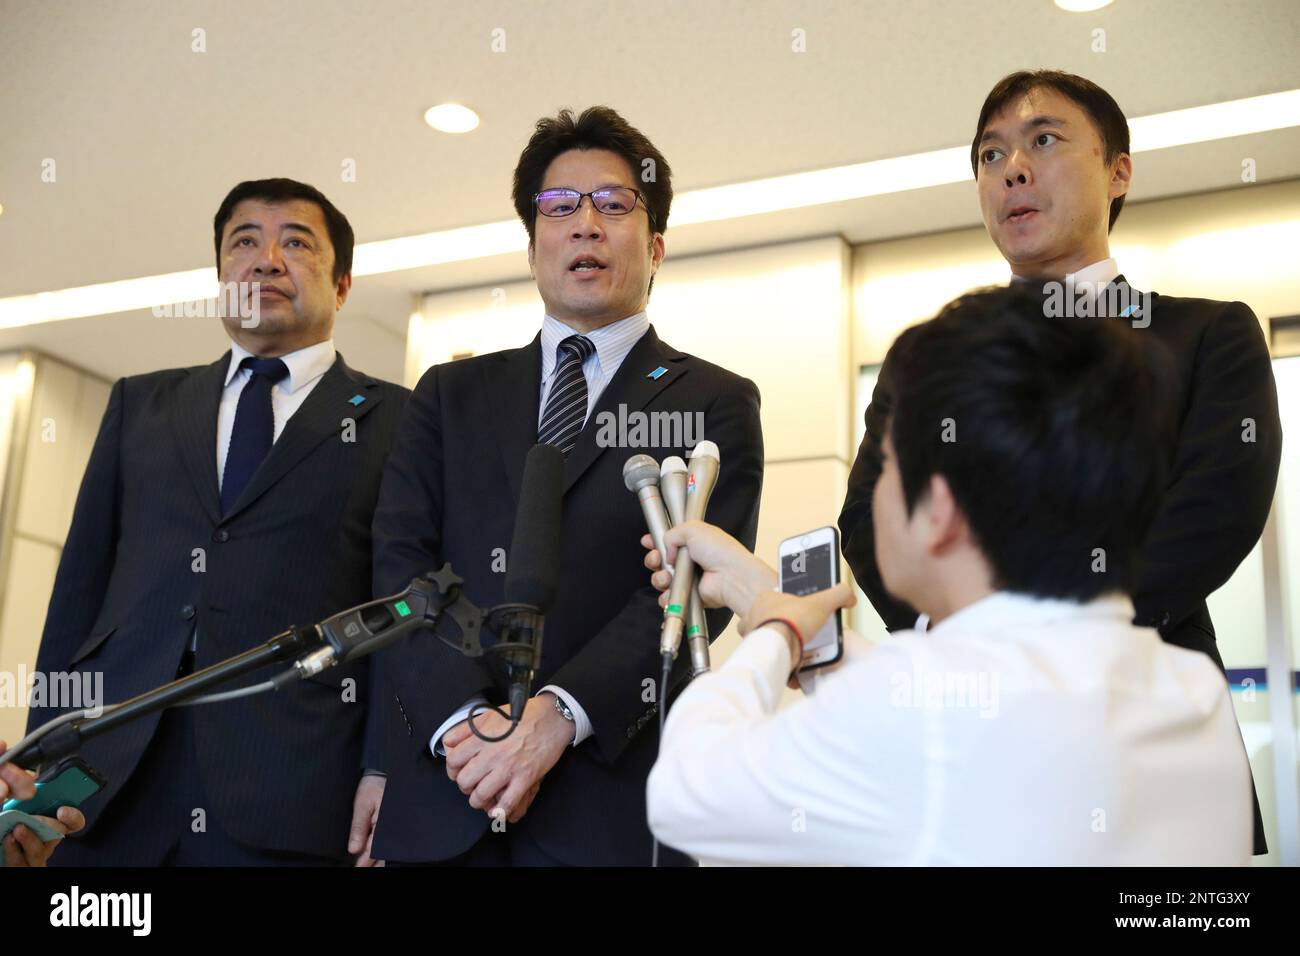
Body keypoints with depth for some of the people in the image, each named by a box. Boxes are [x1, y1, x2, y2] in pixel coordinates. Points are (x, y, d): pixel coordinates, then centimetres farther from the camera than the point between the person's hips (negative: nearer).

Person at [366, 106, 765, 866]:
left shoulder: (716, 403, 4)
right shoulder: (450, 394, 12)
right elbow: (403, 564, 1)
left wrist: (559, 715, -20)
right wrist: (462, 717, -15)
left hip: (616, 800, -2)